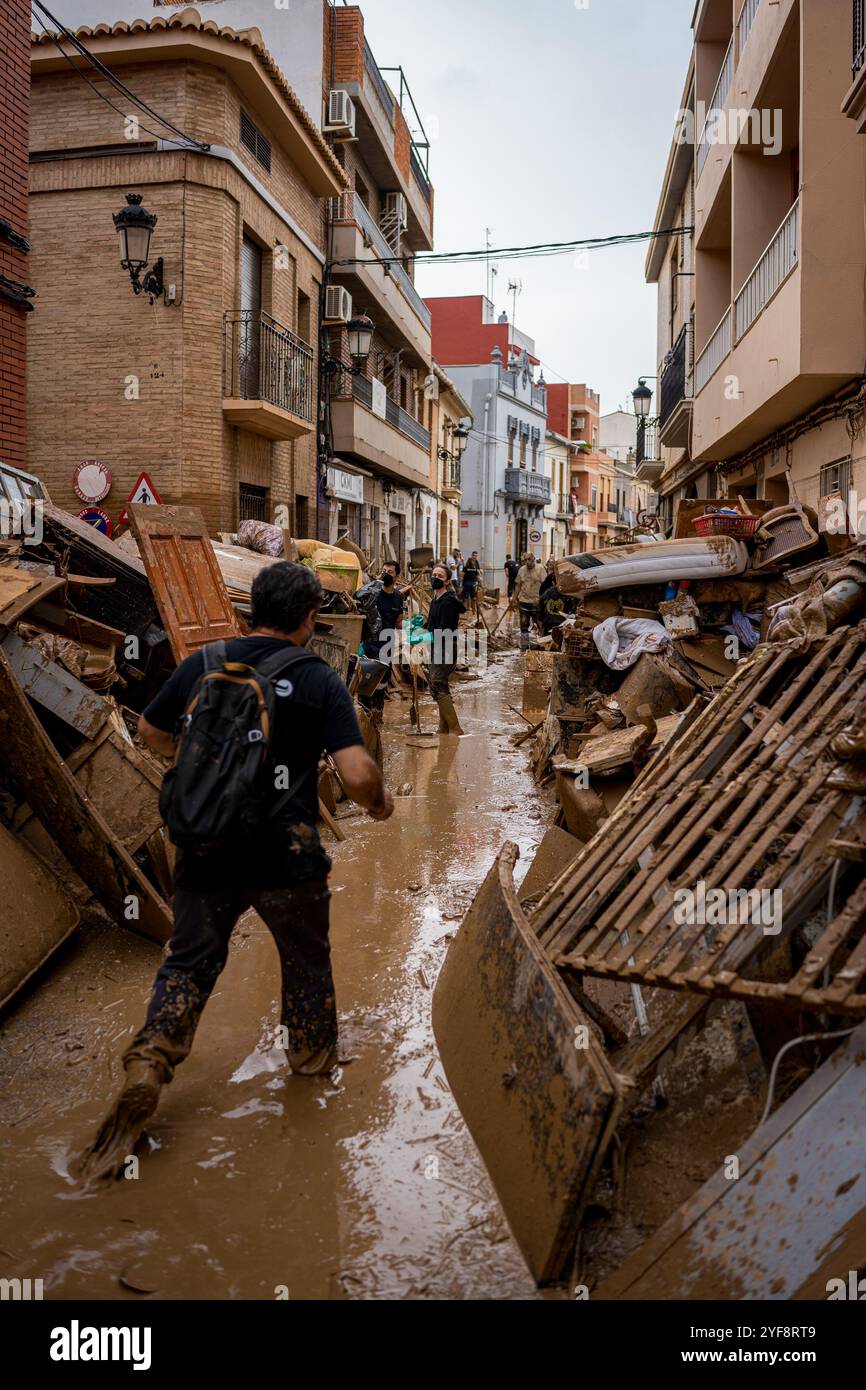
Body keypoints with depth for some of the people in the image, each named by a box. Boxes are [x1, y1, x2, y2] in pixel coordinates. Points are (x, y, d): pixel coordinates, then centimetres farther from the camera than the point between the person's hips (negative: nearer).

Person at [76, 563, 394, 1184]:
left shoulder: (202, 665, 1)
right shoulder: (319, 680, -9)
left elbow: (151, 732, 15)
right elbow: (358, 774, -15)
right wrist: (380, 802, 6)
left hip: (205, 849, 2)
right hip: (286, 855, -2)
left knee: (189, 962, 20)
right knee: (306, 959, 22)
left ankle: (148, 1064, 5)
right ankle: (314, 1057, 42)